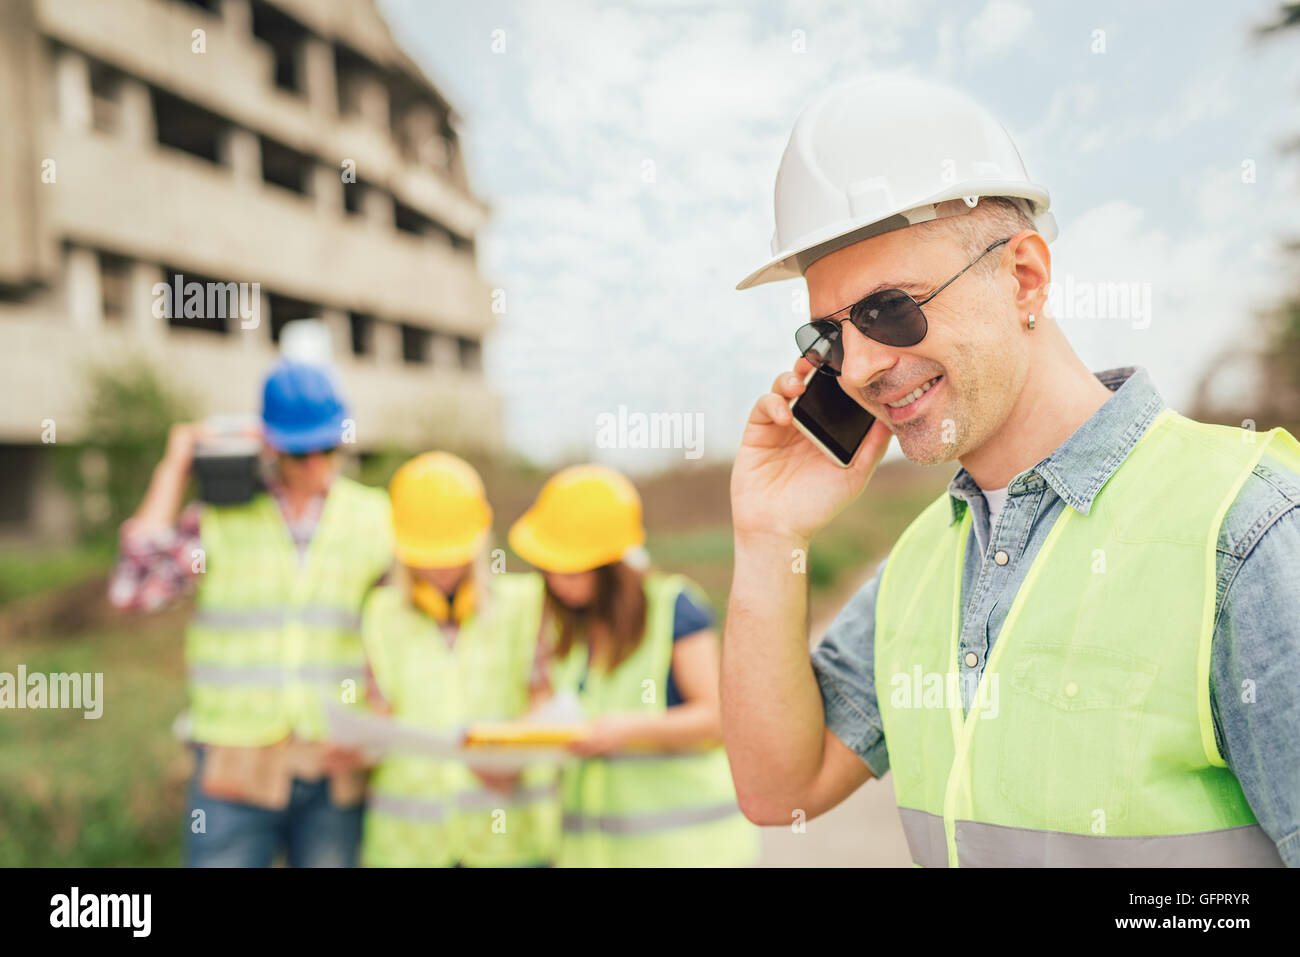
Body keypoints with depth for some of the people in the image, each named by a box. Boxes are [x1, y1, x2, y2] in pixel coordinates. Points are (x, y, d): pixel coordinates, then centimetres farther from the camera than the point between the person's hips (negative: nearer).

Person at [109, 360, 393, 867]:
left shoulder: (376, 519, 4)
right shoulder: (219, 517, 1)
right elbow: (135, 587, -13)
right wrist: (173, 469, -7)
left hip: (337, 771, 1)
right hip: (237, 765, -1)